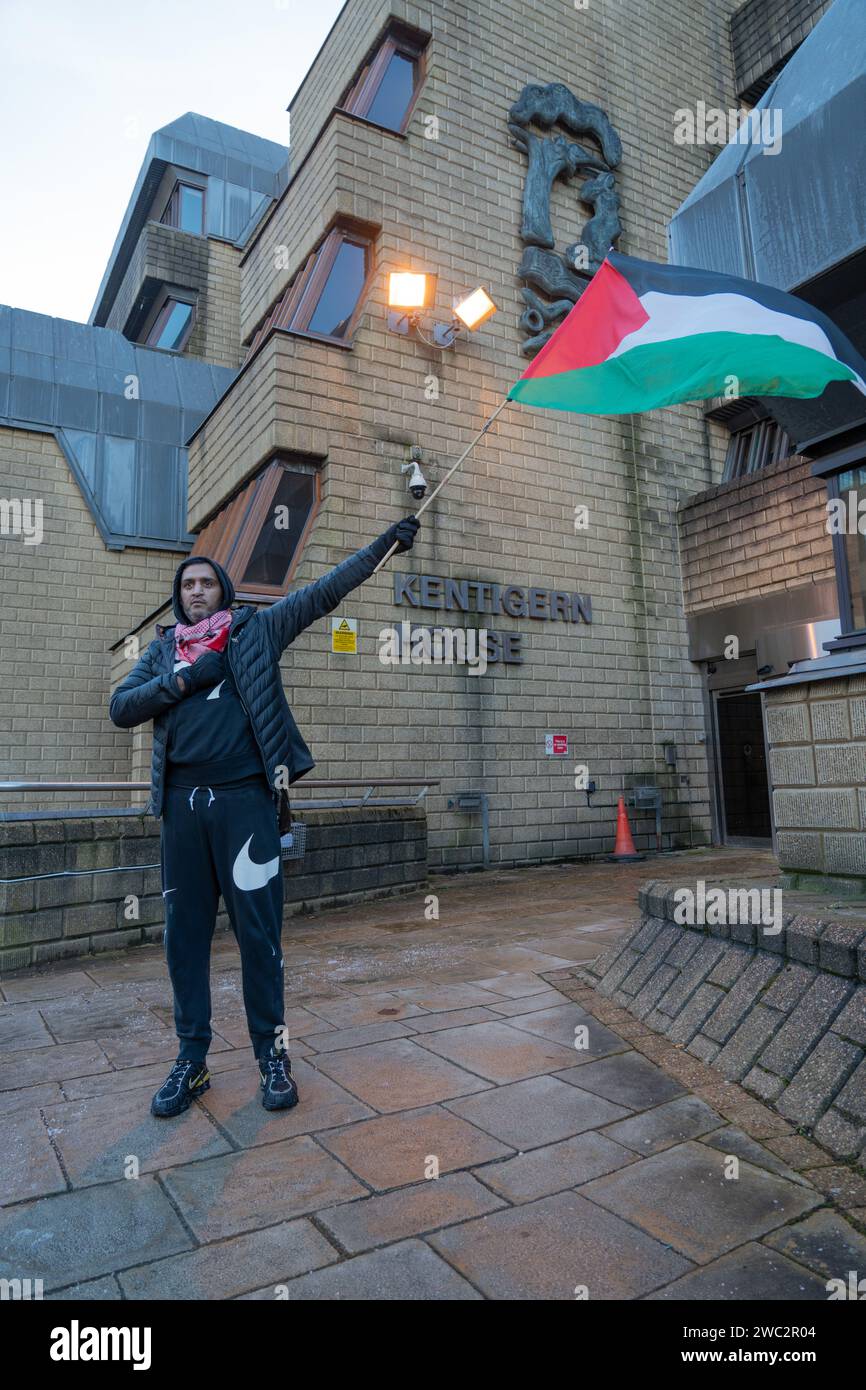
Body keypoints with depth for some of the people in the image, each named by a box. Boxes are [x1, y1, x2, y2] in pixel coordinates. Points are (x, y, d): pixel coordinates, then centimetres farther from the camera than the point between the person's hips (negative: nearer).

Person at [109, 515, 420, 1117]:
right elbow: (121, 707, 7)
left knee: (259, 933, 2)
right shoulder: (164, 648, 17)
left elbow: (325, 591, 7)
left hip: (246, 800, -3)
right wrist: (183, 679, -7)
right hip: (182, 804, 3)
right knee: (184, 934, 10)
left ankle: (273, 1055, 17)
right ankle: (192, 1060, 24)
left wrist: (385, 542, 5)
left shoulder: (256, 629, 9)